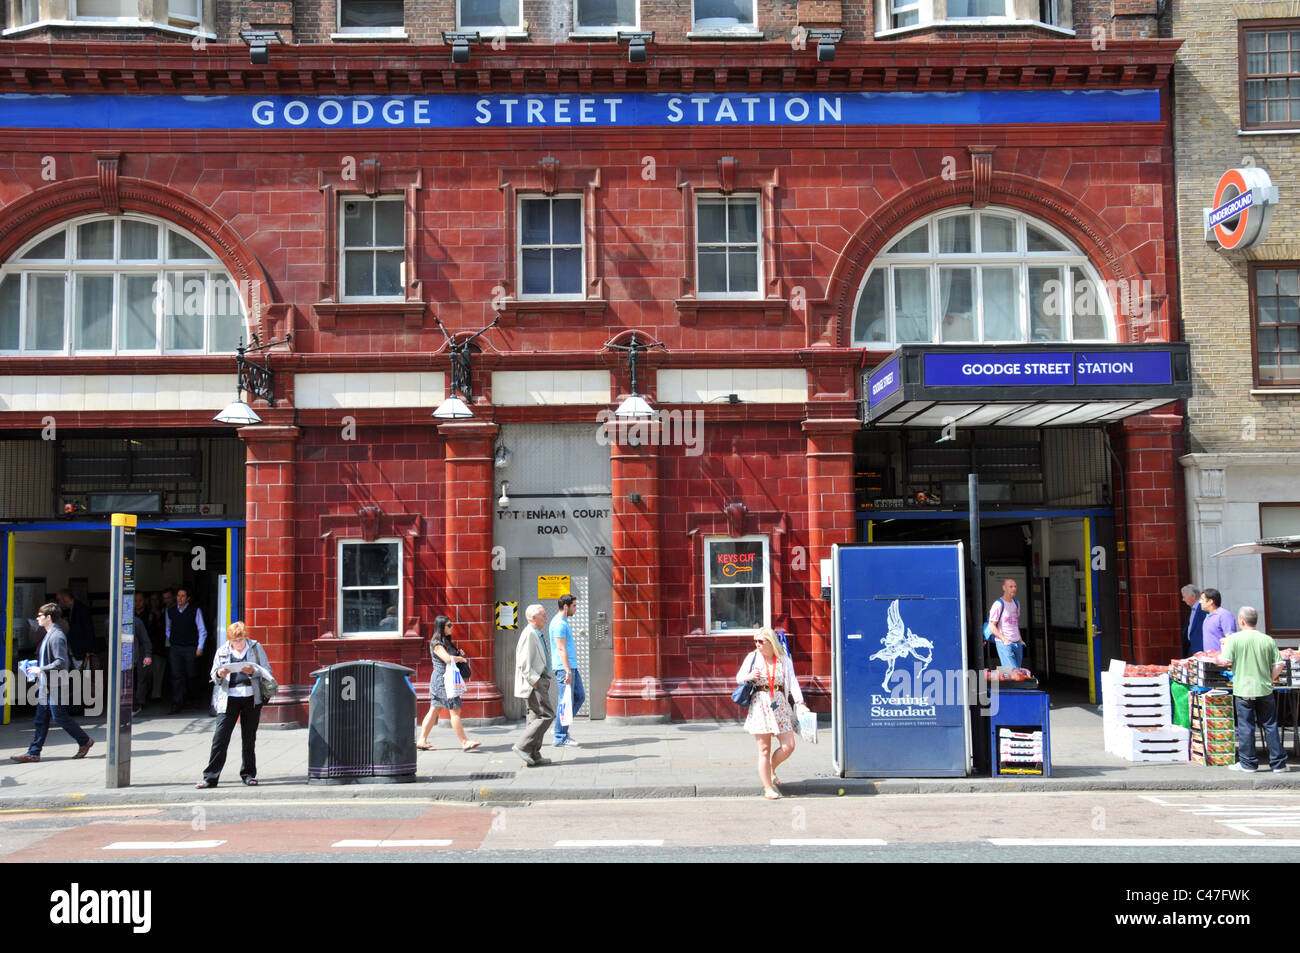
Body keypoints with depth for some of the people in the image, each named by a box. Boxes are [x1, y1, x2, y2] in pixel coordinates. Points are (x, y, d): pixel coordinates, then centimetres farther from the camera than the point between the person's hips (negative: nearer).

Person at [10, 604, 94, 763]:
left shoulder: (57, 636, -17)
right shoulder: (49, 635, 14)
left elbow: (61, 662, -23)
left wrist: (41, 670, -19)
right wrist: (37, 666, 17)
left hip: (56, 686, -10)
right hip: (46, 687, 10)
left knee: (59, 717, -3)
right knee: (41, 719, 9)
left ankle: (85, 741, 11)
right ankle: (33, 753, 11)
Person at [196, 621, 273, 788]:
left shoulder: (256, 648, 6)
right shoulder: (222, 652, 10)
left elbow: (267, 671, 3)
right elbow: (214, 677, 11)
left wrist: (253, 671, -17)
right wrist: (219, 674, -12)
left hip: (251, 698, 0)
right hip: (229, 698, 0)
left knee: (249, 738, 6)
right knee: (220, 738, -7)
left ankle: (248, 774, 18)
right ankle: (210, 777, -5)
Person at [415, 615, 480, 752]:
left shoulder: (446, 642, 16)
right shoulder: (437, 644, -14)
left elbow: (453, 657, 27)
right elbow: (448, 659, -26)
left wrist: (459, 654, 6)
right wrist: (461, 658, -9)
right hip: (442, 680, -10)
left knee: (434, 711, 11)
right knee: (455, 711, -8)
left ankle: (422, 740, 14)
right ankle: (464, 742, -6)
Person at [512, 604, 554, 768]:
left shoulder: (536, 634, 18)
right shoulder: (529, 633, -15)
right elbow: (523, 663, -21)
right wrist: (534, 681, -20)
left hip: (539, 680, 11)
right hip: (534, 683, -11)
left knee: (537, 717, 11)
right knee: (546, 715, -12)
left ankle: (534, 755, 14)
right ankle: (523, 747, -9)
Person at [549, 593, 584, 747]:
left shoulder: (564, 622, 18)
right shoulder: (559, 623, -14)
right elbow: (561, 649, -19)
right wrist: (568, 671, -22)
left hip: (571, 667, 10)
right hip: (564, 667, -10)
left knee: (580, 696, 12)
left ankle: (562, 728, 17)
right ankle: (561, 738, -1)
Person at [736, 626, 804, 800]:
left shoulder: (784, 660, 6)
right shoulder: (752, 657, 5)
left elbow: (792, 681, -3)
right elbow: (739, 678, 9)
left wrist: (800, 702, -17)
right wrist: (749, 677, -14)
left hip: (780, 706, 2)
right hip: (759, 705, -2)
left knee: (789, 746, -4)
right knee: (764, 750, -2)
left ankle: (771, 770, 24)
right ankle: (768, 787, 7)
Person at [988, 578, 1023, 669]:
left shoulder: (1016, 603, 15)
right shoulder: (998, 605, -9)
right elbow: (991, 626, -12)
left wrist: (1020, 639, 16)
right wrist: (1004, 639, -18)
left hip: (1017, 643, 8)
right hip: (1004, 643, -8)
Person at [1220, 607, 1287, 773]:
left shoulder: (1234, 639, -9)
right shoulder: (1268, 639, 1)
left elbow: (1226, 661, -14)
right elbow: (1279, 664, 0)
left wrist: (1224, 646, 5)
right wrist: (1269, 679, 14)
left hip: (1243, 690, -3)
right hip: (1265, 690, 3)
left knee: (1245, 727, 5)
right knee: (1270, 725, 10)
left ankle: (1248, 763, 10)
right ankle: (1278, 762, 14)